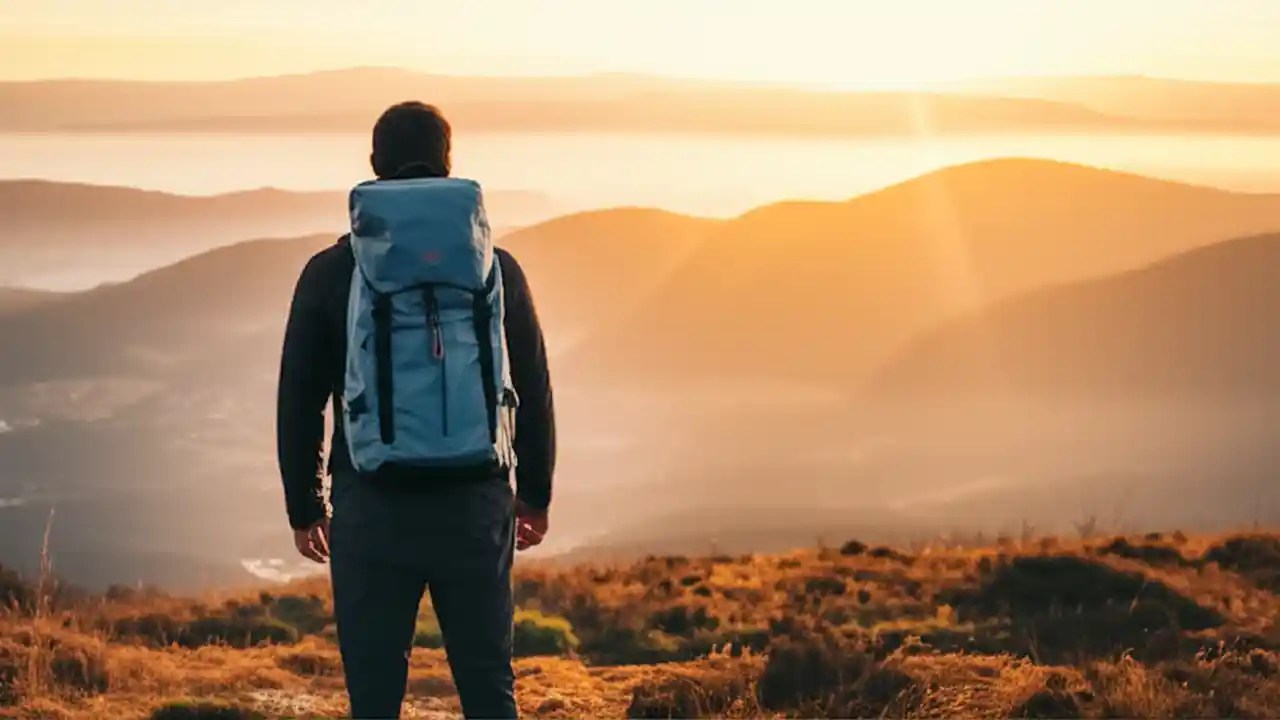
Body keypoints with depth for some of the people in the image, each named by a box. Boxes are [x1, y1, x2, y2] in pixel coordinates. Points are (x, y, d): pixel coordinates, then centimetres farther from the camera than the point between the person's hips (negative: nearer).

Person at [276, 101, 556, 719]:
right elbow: (533, 394, 5)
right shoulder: (494, 268, 0)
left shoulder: (330, 273, -2)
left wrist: (304, 508, 12)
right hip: (474, 505, 1)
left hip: (371, 509, -1)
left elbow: (299, 401, 1)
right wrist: (534, 495, 17)